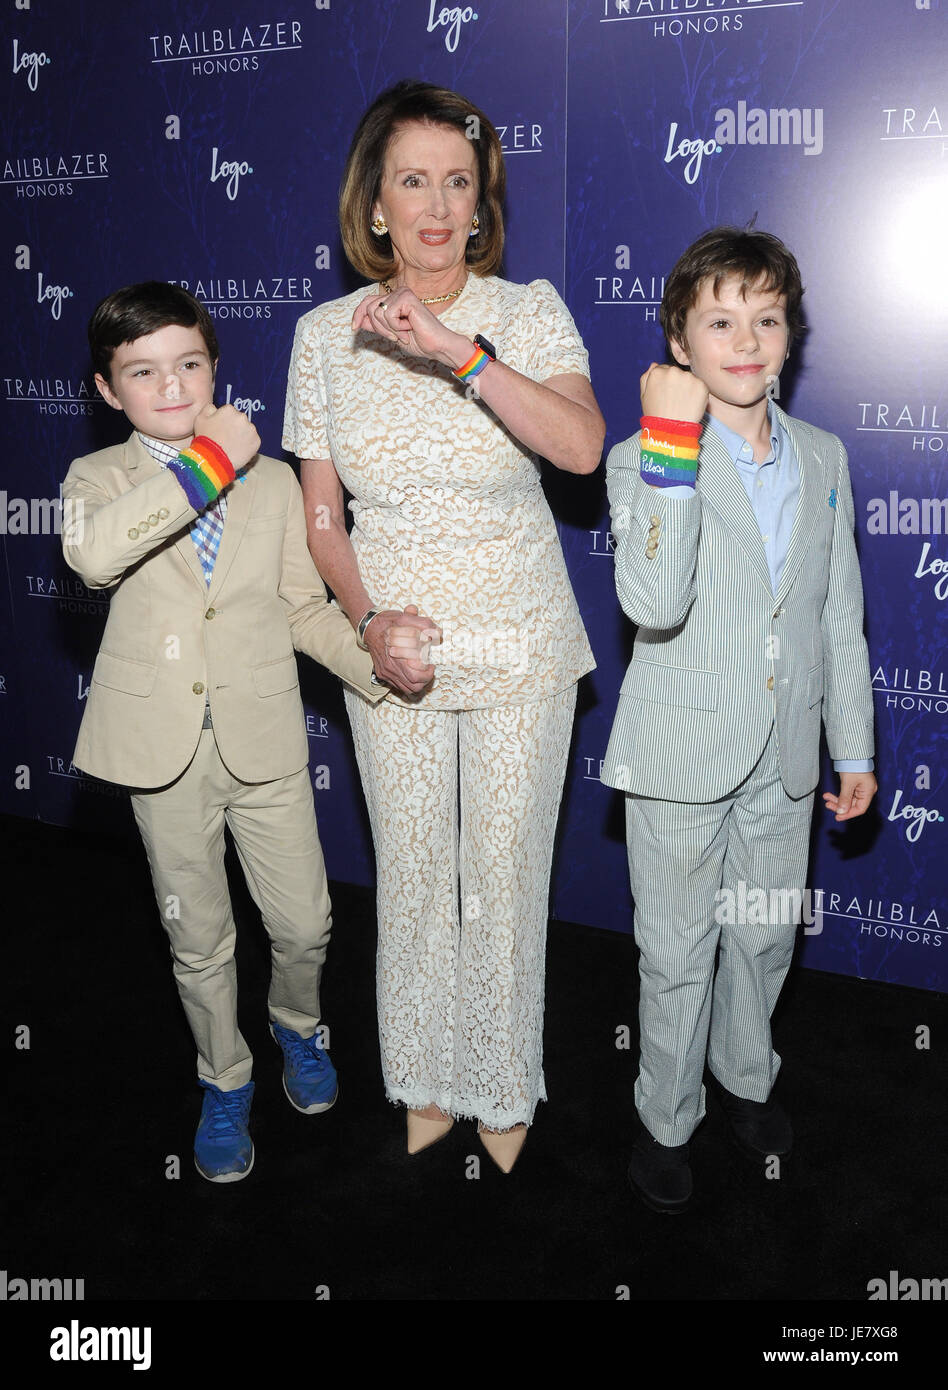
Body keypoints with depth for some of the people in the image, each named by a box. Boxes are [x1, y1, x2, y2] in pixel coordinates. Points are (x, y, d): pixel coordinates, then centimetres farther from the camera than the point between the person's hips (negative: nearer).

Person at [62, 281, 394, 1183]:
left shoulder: (272, 481, 6)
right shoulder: (99, 478, -2)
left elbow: (305, 607, 7)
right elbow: (90, 552, -26)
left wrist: (376, 665, -7)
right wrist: (206, 463, -24)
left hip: (264, 736, 1)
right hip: (164, 744, -1)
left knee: (304, 922, 7)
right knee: (198, 938, 13)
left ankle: (297, 1023, 41)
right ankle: (224, 1083, 37)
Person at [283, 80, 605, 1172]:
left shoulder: (527, 311, -6)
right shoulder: (325, 335, -1)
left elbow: (581, 446, -25)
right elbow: (322, 515, 3)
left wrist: (457, 350, -33)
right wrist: (368, 623, -12)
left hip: (517, 643, -1)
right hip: (389, 648, 2)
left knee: (506, 870, 9)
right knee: (410, 869, 13)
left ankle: (502, 1086, 33)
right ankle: (428, 1079, 37)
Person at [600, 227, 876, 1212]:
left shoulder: (823, 458, 4)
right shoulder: (643, 459, -11)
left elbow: (841, 619, 10)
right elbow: (653, 606, -28)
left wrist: (854, 748, 10)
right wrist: (673, 442, -30)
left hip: (783, 760, 4)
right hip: (683, 755, -4)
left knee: (764, 936, 21)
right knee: (677, 953, 10)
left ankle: (746, 1076, 46)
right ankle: (667, 1121, 31)